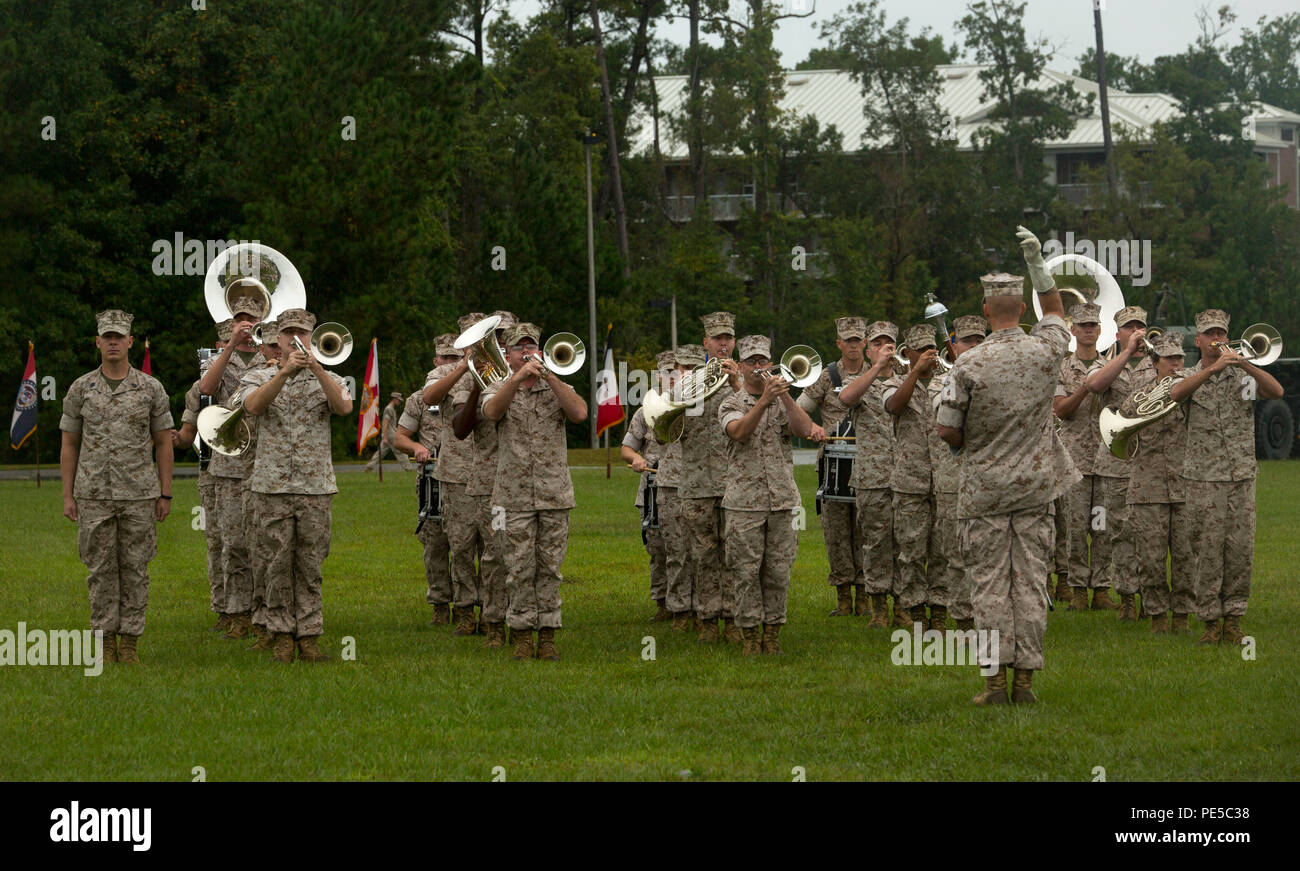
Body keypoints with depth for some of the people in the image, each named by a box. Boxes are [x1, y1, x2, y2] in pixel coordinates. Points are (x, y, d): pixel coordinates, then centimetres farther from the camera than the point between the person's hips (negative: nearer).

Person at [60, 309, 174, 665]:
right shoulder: (81, 389, 3)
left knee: (135, 569, 2)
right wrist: (67, 495, 2)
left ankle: (130, 643, 8)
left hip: (139, 495, -1)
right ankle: (106, 640, 11)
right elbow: (69, 445, 7)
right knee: (101, 569, 3)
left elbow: (164, 443, 5)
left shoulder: (151, 388, 1)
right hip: (94, 495, 1)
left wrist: (165, 494, 0)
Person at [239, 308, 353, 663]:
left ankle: (308, 636, 7)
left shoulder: (327, 379, 8)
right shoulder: (258, 377, 7)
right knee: (276, 564, 1)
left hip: (316, 487, 0)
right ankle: (281, 634, 9)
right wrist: (285, 372, -28)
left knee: (309, 566, 2)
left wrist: (316, 368, -26)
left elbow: (344, 406, -15)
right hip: (273, 487, 0)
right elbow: (253, 405, -16)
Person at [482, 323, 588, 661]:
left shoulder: (557, 388, 9)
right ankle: (522, 634, 6)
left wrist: (547, 374, -16)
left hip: (555, 495, 1)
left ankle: (547, 635, 7)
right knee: (519, 569, -1)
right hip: (514, 498, -1)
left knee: (549, 567, 2)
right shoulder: (499, 390, 7)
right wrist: (519, 378, -30)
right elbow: (492, 411, -18)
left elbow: (579, 413, -12)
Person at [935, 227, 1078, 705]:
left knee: (990, 584, 1)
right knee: (1031, 582, 4)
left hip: (985, 488, -3)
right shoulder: (1045, 351, -2)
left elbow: (946, 429, -7)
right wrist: (1037, 262, 19)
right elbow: (1055, 311, 22)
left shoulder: (969, 364, -11)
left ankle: (995, 679, -3)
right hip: (1035, 486, 3)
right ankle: (1025, 679, 2)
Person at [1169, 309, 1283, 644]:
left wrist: (1246, 365, -23)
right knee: (1209, 550, -3)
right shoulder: (1190, 377, 7)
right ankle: (1211, 622, 3)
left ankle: (1234, 620, 7)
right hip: (1204, 479, -1)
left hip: (1242, 478, 1)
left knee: (1241, 549, -1)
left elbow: (1276, 391, -9)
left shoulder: (1243, 377, 9)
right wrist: (1212, 369, -29)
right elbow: (1175, 394, -17)